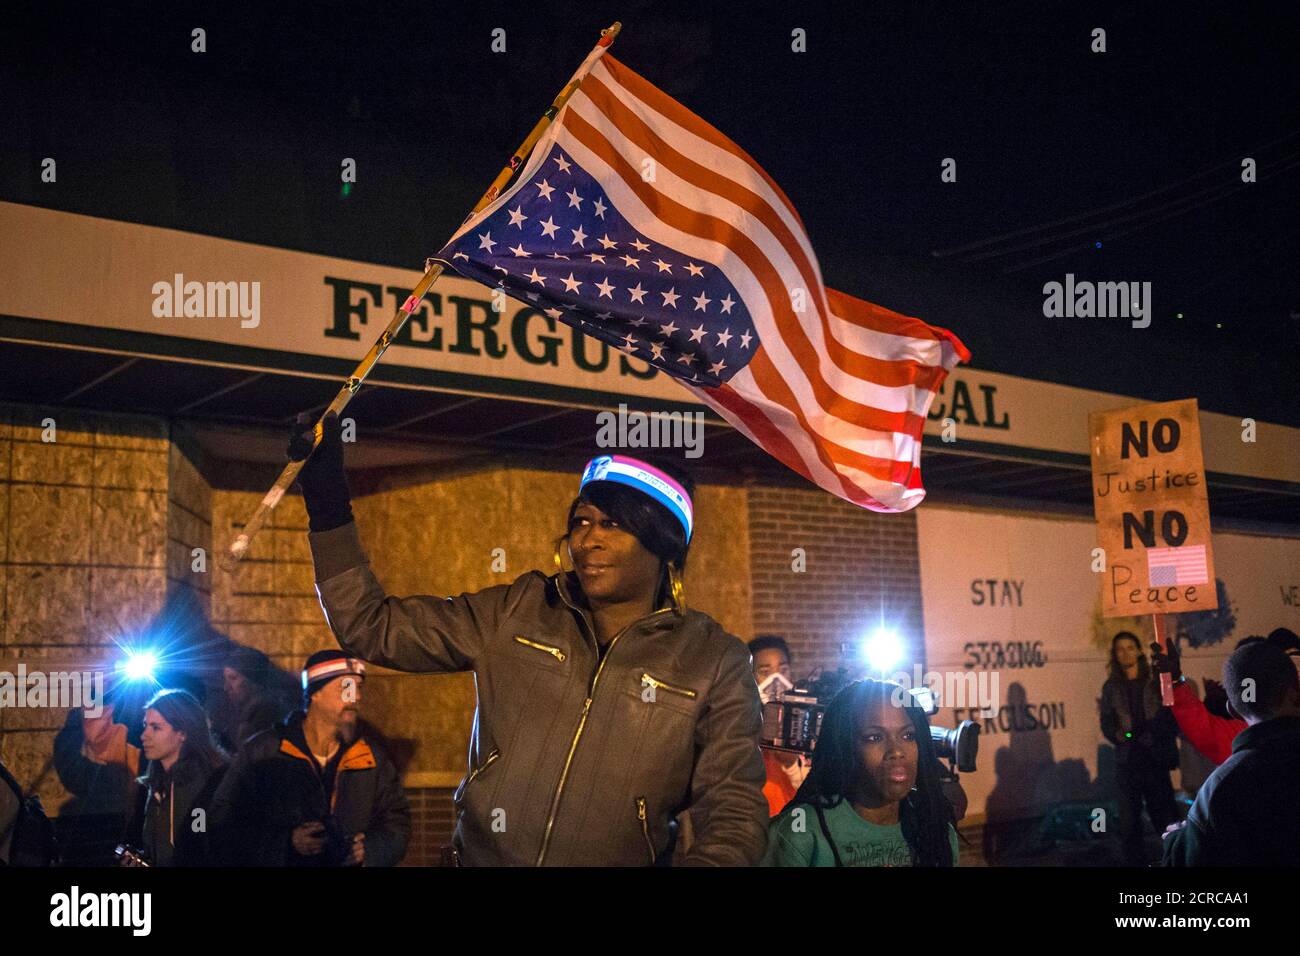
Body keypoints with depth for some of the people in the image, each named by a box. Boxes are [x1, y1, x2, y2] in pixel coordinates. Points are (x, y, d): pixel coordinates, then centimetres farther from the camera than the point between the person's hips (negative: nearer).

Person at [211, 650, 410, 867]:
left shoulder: (372, 759, 9)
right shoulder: (262, 751, 0)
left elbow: (397, 820, 15)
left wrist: (370, 849, -5)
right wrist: (286, 843, -13)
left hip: (350, 860, 2)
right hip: (278, 861, -2)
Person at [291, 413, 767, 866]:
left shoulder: (714, 664, 1)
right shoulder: (517, 614, 7)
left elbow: (733, 812, -1)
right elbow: (373, 627, 10)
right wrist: (328, 506, 3)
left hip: (616, 858, -2)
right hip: (480, 856, 2)